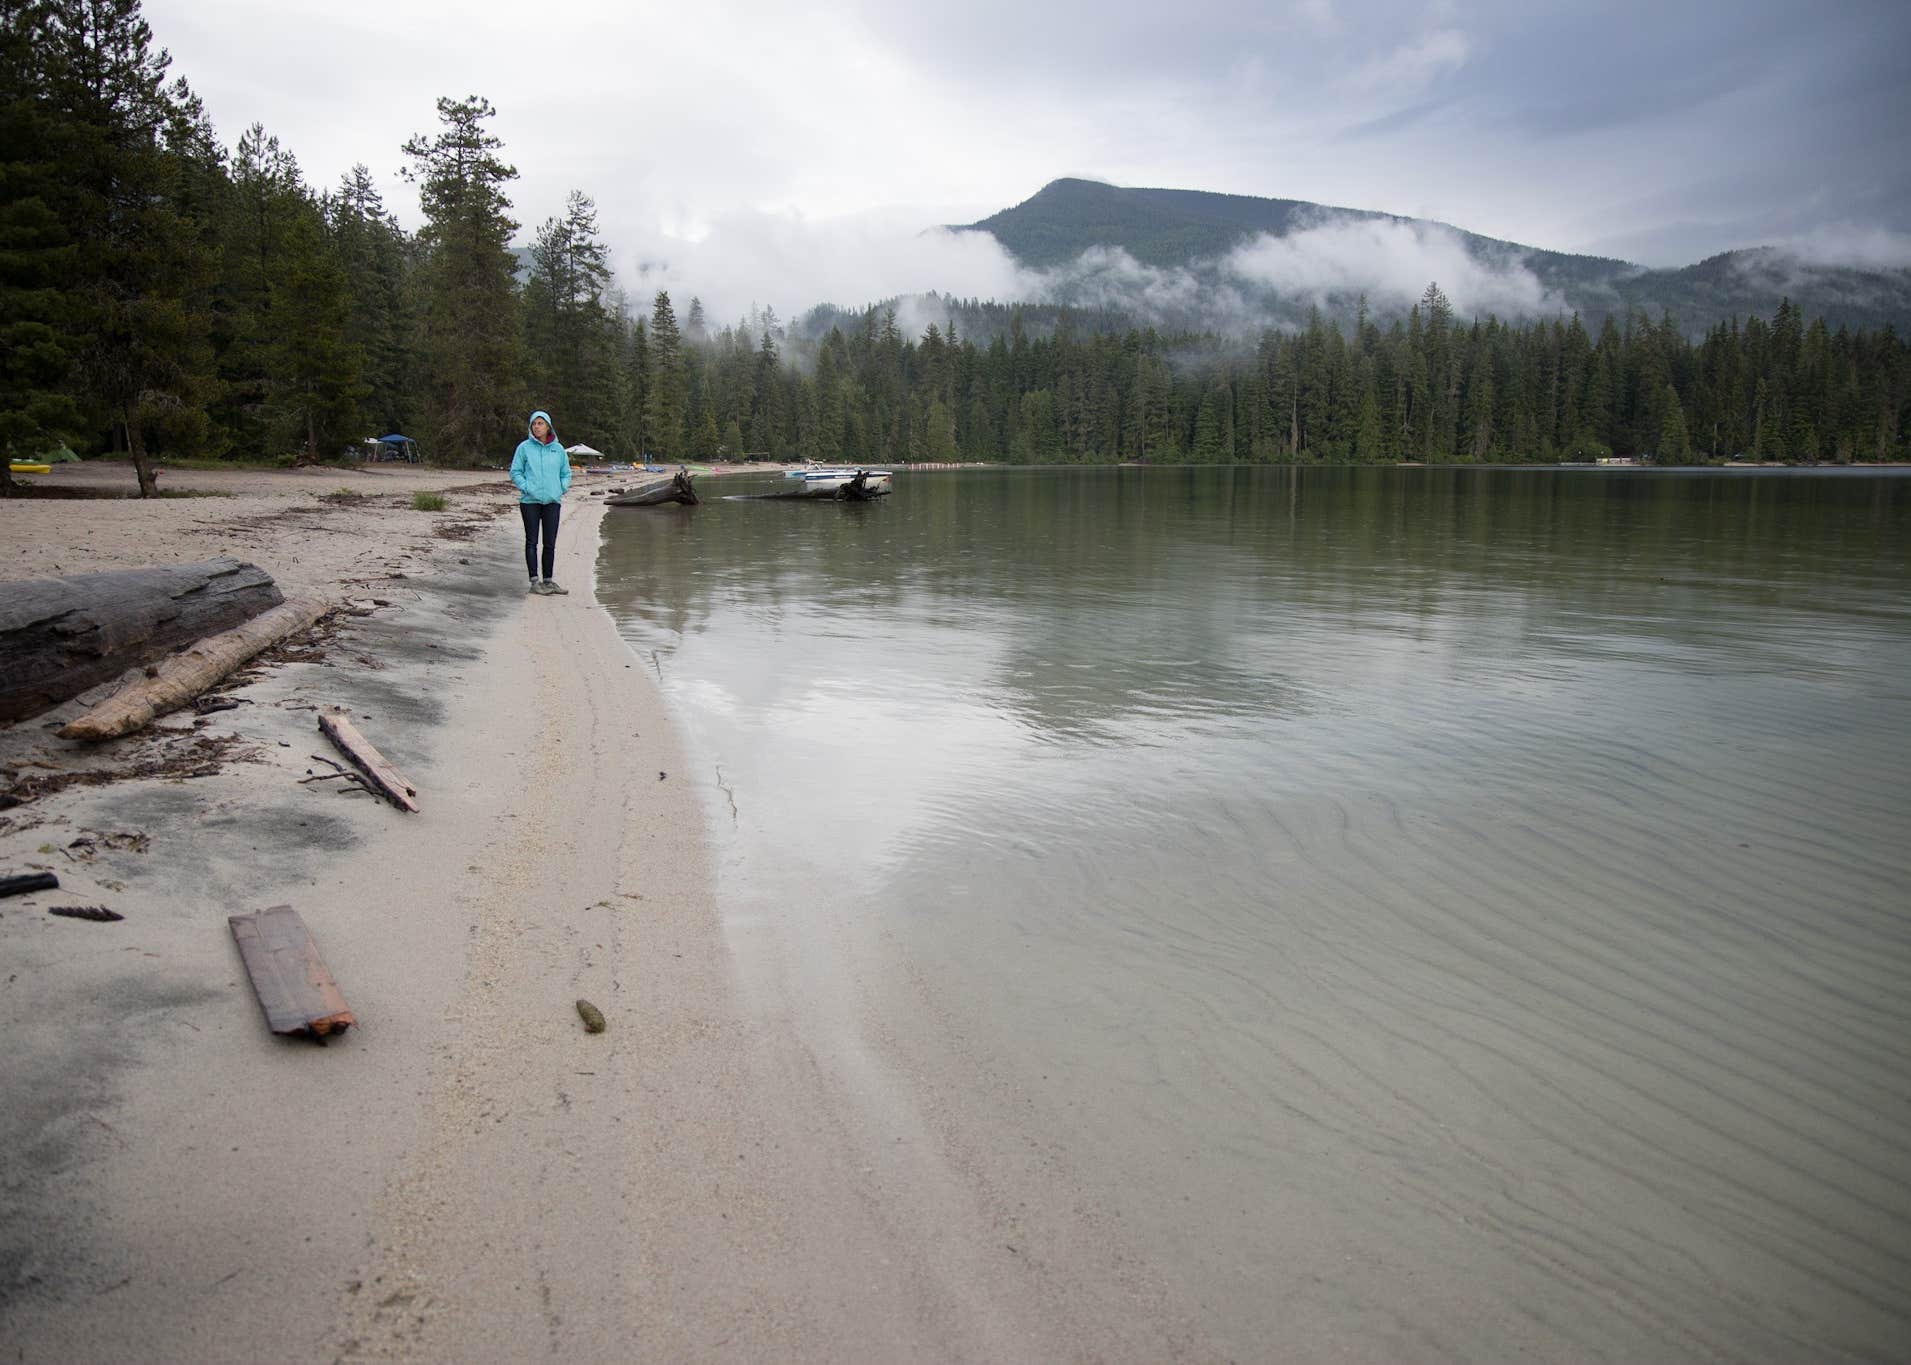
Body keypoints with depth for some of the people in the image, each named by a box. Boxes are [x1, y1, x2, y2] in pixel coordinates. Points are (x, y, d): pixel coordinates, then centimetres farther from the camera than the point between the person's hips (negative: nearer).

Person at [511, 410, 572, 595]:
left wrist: (561, 490, 3)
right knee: (532, 542, -2)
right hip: (530, 501, -3)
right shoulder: (524, 447, 0)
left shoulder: (558, 449, 9)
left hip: (552, 501, 3)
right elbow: (515, 472, 3)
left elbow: (566, 473, 18)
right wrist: (526, 488, -9)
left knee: (550, 543, 6)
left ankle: (548, 581, 14)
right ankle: (534, 581, 0)